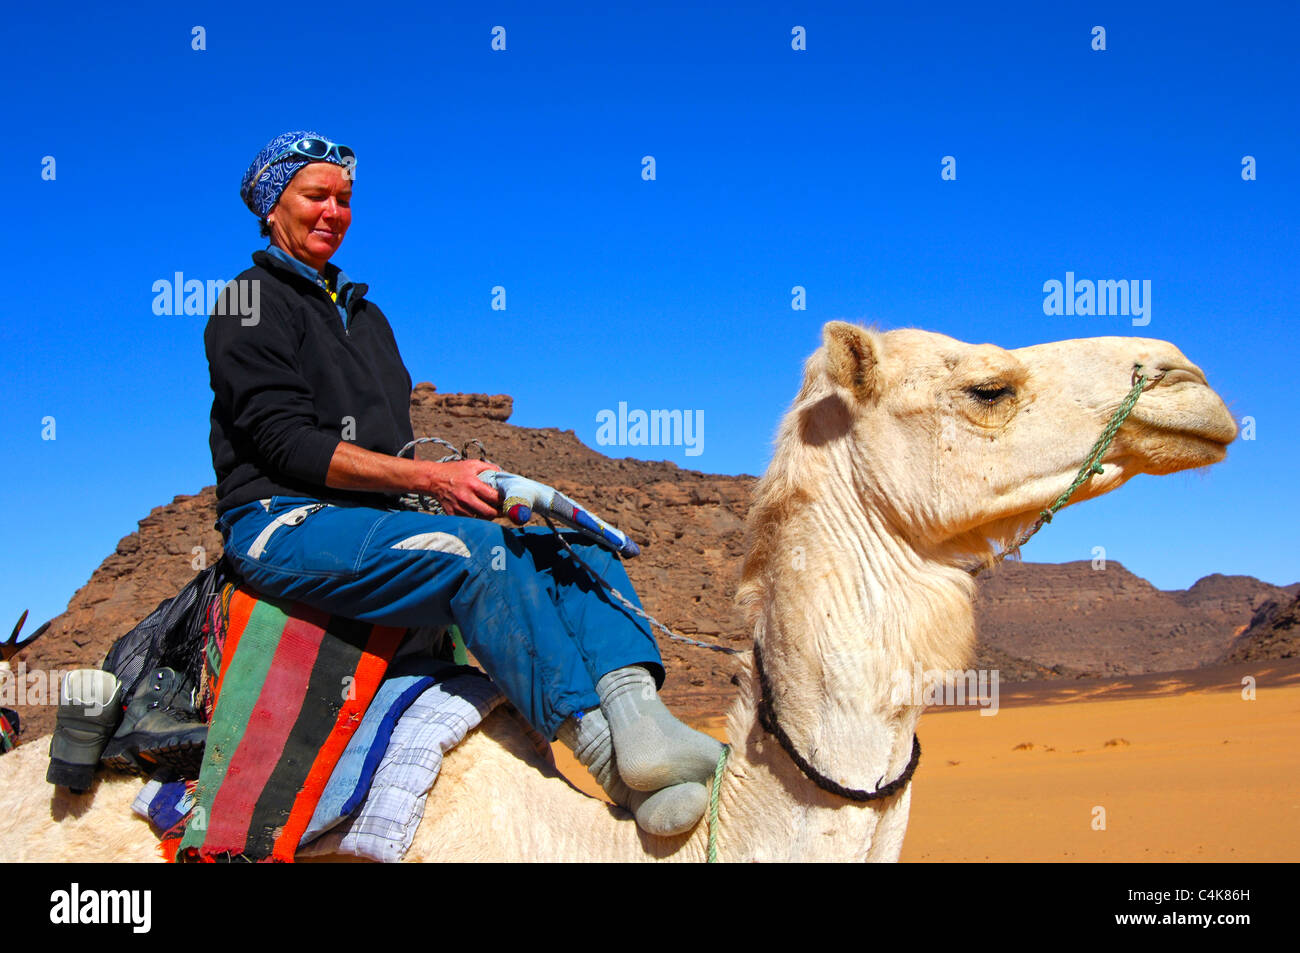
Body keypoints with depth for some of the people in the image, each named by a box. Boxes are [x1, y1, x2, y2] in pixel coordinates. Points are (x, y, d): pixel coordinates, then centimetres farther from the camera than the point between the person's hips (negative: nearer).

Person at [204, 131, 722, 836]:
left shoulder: (362, 312, 26)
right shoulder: (250, 304, 2)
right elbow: (287, 442, -12)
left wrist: (455, 481, -2)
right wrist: (429, 476, -19)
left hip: (373, 517, 7)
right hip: (283, 523, -7)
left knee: (573, 543, -14)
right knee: (479, 550, -33)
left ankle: (638, 714, -38)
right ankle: (605, 751, -39)